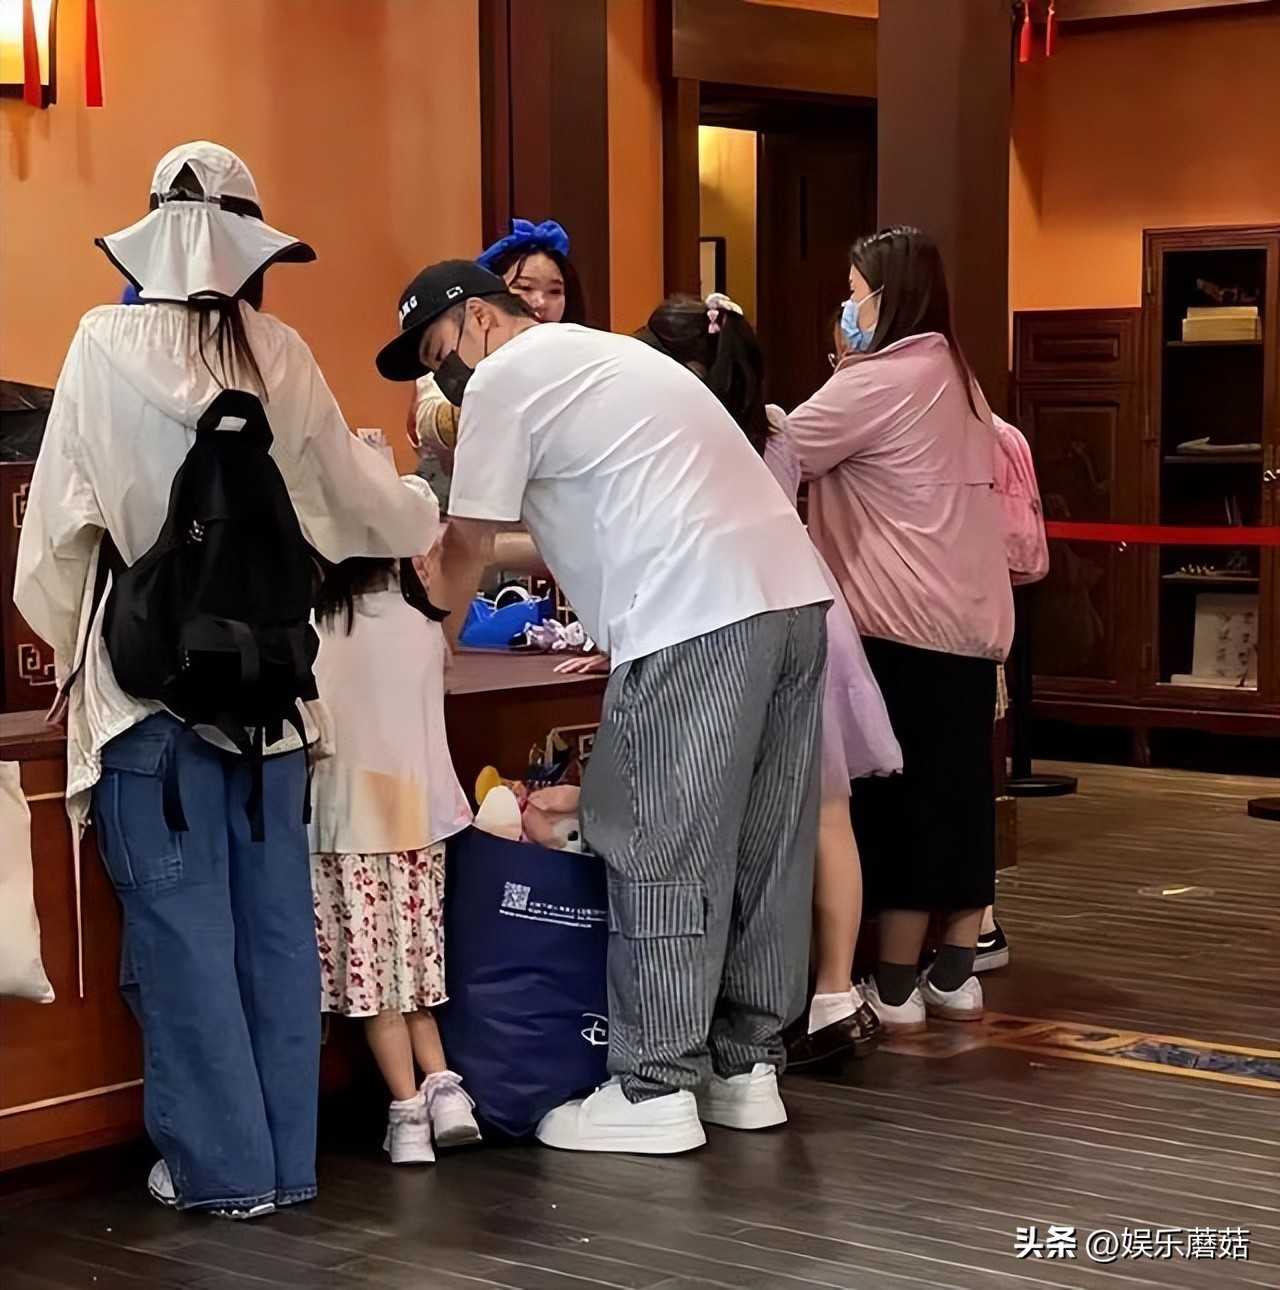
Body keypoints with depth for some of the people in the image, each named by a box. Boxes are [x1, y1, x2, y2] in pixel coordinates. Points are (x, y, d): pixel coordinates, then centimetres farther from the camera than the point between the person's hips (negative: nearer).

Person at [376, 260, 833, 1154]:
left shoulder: (506, 377, 3)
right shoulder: (595, 357, 29)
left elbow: (467, 550, 7)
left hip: (699, 615, -9)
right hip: (794, 590, 9)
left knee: (663, 855, -3)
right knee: (764, 848, 12)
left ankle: (655, 1090, 0)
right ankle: (748, 1066, 20)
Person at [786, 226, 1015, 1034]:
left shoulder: (879, 381, -13)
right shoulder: (951, 376, 14)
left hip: (905, 624, -8)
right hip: (970, 618, 8)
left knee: (901, 796, -3)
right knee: (959, 790, 10)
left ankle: (895, 989, 2)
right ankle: (956, 976, 16)